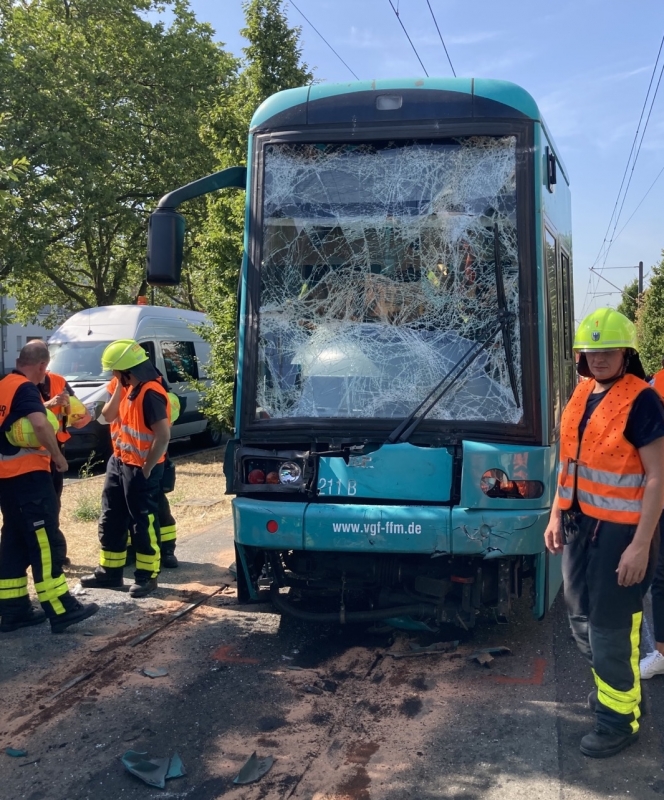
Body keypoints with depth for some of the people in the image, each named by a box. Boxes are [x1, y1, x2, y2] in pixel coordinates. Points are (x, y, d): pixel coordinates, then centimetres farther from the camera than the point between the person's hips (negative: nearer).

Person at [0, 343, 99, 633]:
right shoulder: (25, 388, -14)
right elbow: (41, 424, -30)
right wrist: (58, 456, -17)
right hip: (28, 474, -9)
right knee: (43, 541, -5)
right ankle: (61, 610, -1)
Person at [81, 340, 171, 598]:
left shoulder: (150, 394, -23)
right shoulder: (127, 387, 6)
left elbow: (163, 436, -26)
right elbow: (108, 416, 4)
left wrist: (146, 469, -19)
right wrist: (118, 388, -6)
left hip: (139, 469, -10)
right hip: (119, 462, 10)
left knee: (143, 524, 2)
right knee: (110, 520, 15)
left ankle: (147, 577, 13)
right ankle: (109, 572, 27)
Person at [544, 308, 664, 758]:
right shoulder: (582, 394, 7)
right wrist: (557, 515, 13)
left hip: (620, 530, -8)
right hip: (579, 523, 8)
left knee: (611, 626, 0)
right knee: (582, 615, 18)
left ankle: (620, 719, 18)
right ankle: (619, 687, 40)